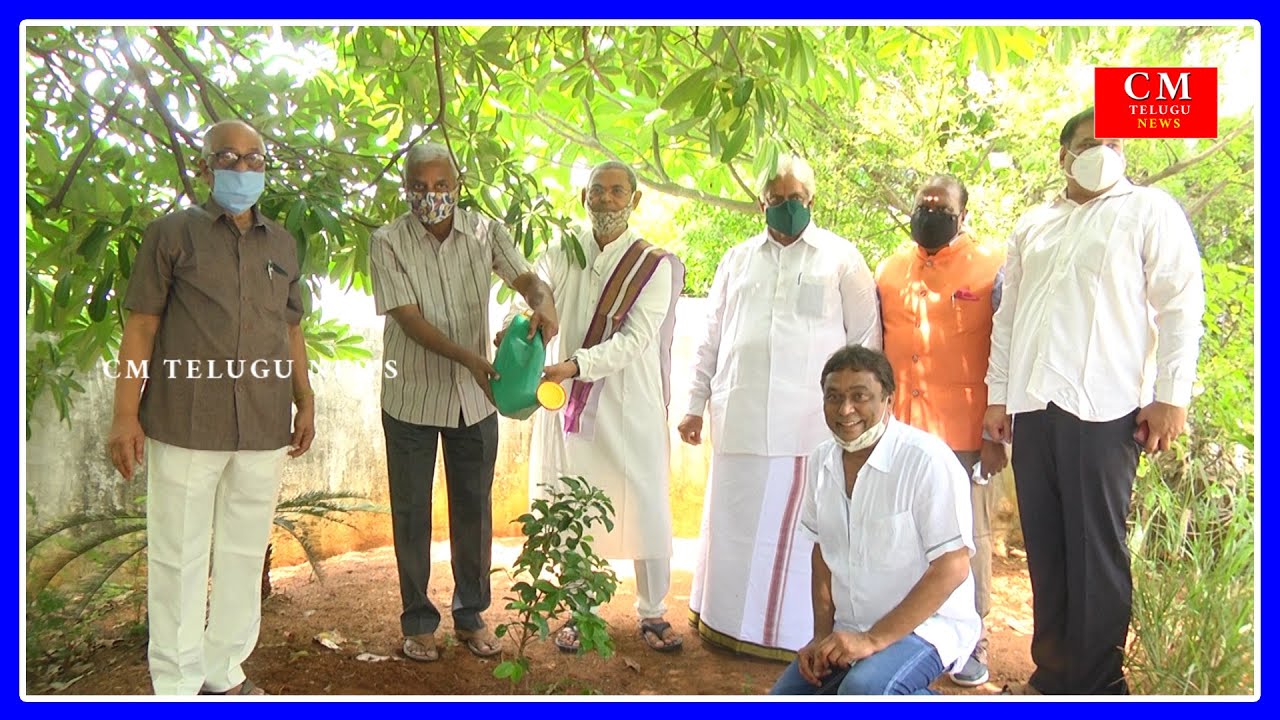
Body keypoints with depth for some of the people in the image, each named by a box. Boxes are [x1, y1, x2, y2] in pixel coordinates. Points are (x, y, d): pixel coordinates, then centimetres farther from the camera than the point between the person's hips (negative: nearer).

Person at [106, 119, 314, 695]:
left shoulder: (282, 244, 14)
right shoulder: (172, 233, 2)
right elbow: (141, 326, -1)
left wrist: (305, 402, 14)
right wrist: (126, 414, -7)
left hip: (264, 428, 4)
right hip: (185, 426, -4)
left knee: (245, 552, 12)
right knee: (179, 556, 4)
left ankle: (226, 673, 27)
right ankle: (177, 685, 18)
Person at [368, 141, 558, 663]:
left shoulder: (485, 232, -3)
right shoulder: (388, 243, -11)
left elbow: (525, 277, -14)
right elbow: (409, 319, -19)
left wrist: (542, 303, -40)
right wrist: (470, 359, -33)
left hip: (475, 397, 2)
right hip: (412, 399, -2)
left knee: (474, 509, 12)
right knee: (411, 513, 9)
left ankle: (471, 615, 30)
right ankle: (418, 621, 26)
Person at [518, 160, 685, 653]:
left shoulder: (654, 264, -4)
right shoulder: (561, 253, 6)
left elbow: (635, 340, -14)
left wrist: (574, 365, -27)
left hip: (630, 408, -2)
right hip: (568, 404, 3)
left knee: (646, 512, 3)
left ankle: (652, 613, 24)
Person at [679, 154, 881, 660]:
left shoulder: (841, 258, 7)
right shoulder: (738, 259, 16)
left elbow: (865, 340, 5)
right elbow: (712, 337, 16)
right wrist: (696, 404, 12)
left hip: (811, 421, -3)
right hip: (739, 418, 3)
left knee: (798, 528, -1)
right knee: (735, 523, 8)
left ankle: (795, 632, 14)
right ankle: (730, 622, 22)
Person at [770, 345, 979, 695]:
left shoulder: (927, 460, -20)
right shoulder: (822, 461, 2)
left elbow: (952, 568, -20)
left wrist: (874, 639, -22)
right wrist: (823, 636, 1)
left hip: (926, 624, -6)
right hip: (850, 630, 7)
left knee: (865, 689, -32)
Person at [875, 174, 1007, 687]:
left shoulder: (992, 269, 0)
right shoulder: (889, 271, 11)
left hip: (965, 433, -3)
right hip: (898, 430, 4)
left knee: (968, 537, 7)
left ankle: (972, 641, 19)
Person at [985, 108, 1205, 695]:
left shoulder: (1150, 211, 6)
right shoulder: (1033, 225, 19)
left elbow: (1181, 305, -1)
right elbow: (1007, 315, 19)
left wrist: (1171, 395, -9)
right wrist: (996, 394, 15)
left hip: (1105, 406, -4)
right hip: (1033, 405, 4)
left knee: (1097, 549, -1)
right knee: (1045, 546, 7)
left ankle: (1097, 683, 11)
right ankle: (1052, 672, 18)